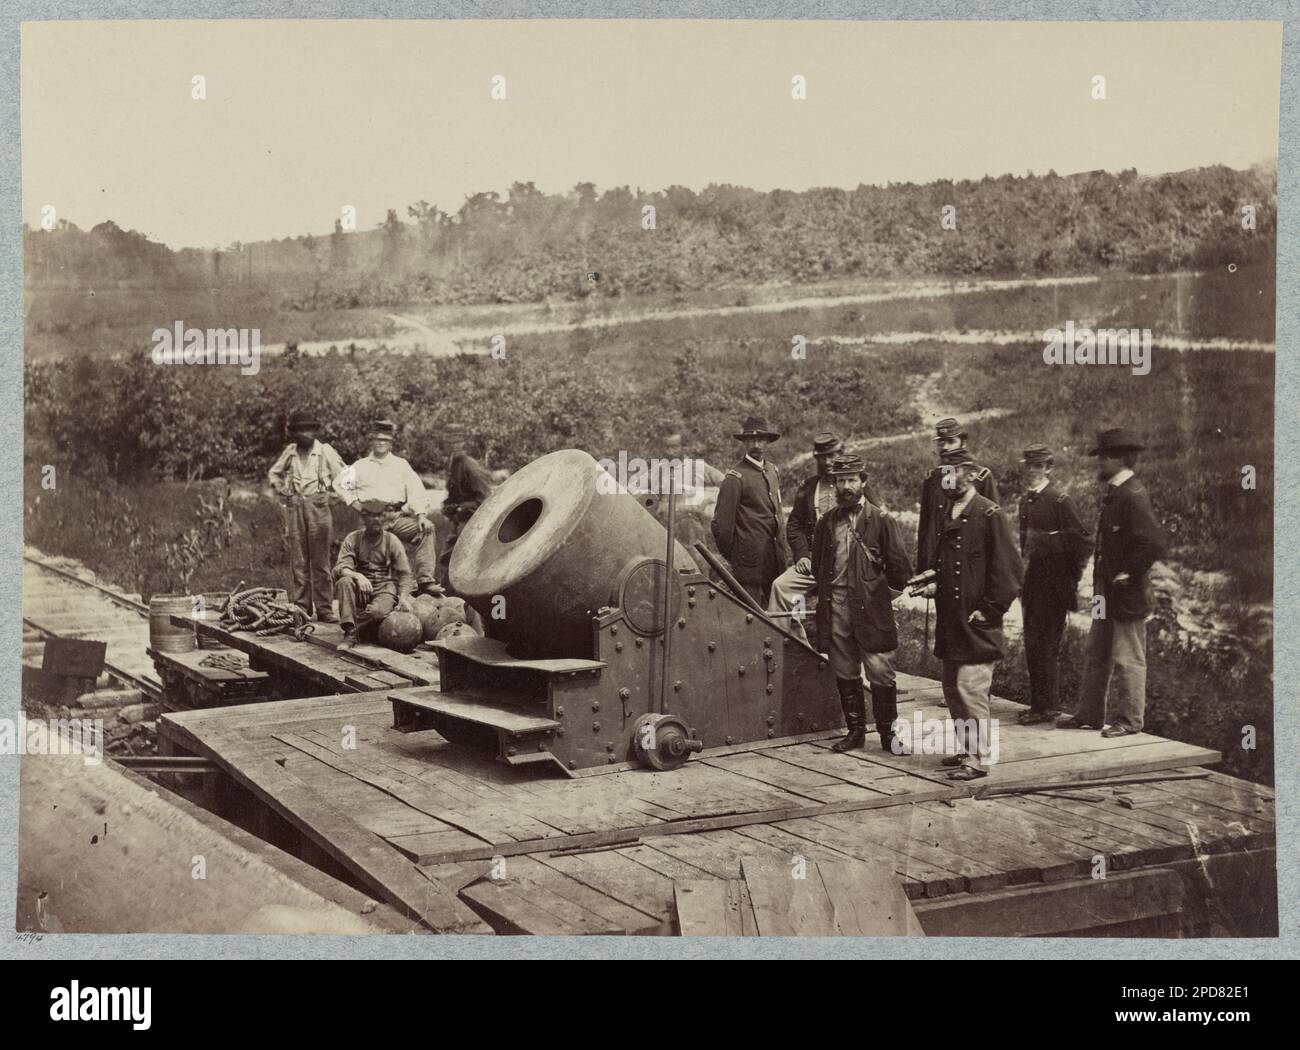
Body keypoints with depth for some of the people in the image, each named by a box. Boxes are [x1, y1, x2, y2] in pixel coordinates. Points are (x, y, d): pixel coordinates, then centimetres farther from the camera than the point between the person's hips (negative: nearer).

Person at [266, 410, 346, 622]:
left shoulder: (325, 451, 2)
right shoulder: (290, 451, 11)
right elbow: (273, 473, 26)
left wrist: (330, 496, -3)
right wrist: (280, 489, 11)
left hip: (319, 507, -3)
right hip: (294, 509, 3)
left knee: (321, 561, -1)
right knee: (297, 561, 3)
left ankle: (324, 608, 1)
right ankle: (300, 607, 8)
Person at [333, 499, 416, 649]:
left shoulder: (392, 541, 2)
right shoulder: (353, 539, 2)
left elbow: (404, 573, 0)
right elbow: (340, 567, -9)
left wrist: (403, 597, -17)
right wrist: (357, 576, -31)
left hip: (384, 588, -1)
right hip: (360, 590, 1)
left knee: (379, 611, -35)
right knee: (344, 582, -32)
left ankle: (357, 628, -4)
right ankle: (350, 632, -27)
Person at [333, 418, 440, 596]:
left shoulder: (401, 464, 20)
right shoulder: (361, 466, 21)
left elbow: (416, 491, 9)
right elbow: (340, 483, 20)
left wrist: (421, 515, -7)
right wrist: (354, 503, 5)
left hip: (398, 516, 0)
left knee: (427, 531, -25)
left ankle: (425, 580, -31)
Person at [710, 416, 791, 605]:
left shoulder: (772, 470, 13)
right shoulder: (735, 477, -11)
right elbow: (721, 523, -9)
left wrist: (784, 548, 15)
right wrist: (729, 557, -2)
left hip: (774, 556, 7)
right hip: (751, 558, -7)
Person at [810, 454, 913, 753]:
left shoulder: (881, 520, -2)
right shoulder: (826, 523, 10)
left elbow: (899, 567, 0)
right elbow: (817, 564, 22)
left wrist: (884, 595, 6)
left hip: (871, 609, -4)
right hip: (835, 609, 4)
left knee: (880, 672, -6)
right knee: (844, 674, 8)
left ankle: (888, 733, 3)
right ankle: (855, 731, 18)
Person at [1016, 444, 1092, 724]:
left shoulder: (1060, 500, -12)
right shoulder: (1026, 499, 12)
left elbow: (1083, 543, -12)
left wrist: (1071, 579, -9)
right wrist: (1024, 577, 16)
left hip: (1053, 586, -8)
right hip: (1032, 584, 8)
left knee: (1045, 646, -5)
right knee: (1033, 645, 11)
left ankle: (1047, 707, 1)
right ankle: (1039, 703, 19)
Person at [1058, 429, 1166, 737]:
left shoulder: (1134, 495, -18)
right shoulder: (1112, 494, 13)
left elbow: (1154, 542, -27)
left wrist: (1128, 574, -20)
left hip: (1127, 596, -10)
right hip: (1106, 595, 10)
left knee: (1128, 660, 1)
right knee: (1096, 657, 15)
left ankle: (1129, 720, 10)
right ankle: (1090, 714, 23)